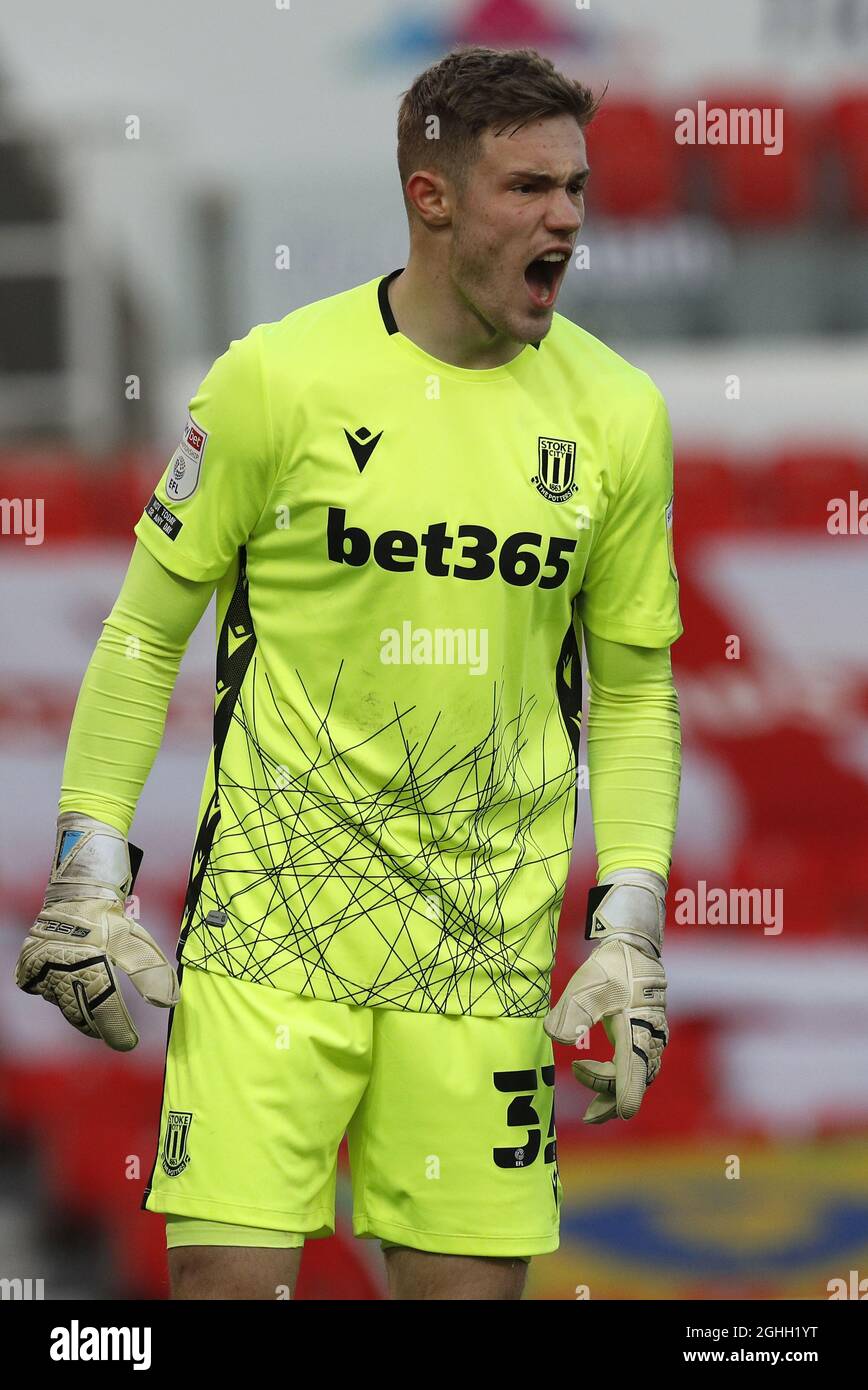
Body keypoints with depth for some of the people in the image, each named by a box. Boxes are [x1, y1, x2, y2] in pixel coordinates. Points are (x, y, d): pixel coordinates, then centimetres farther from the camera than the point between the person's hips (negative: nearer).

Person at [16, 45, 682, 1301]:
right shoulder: (278, 378, -5)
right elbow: (147, 627, 4)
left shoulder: (615, 413, 4)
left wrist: (631, 920, 5)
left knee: (470, 1279, 0)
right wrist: (90, 868, 0)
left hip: (492, 924, 3)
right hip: (275, 902, -3)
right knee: (228, 1270, -10)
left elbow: (635, 686, 13)